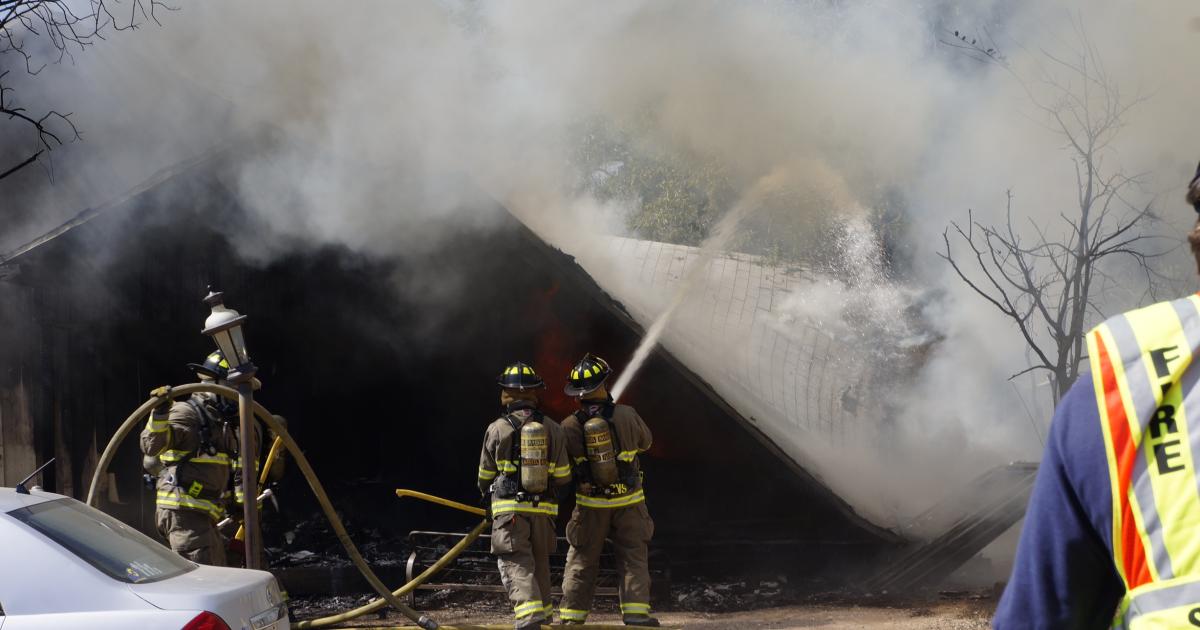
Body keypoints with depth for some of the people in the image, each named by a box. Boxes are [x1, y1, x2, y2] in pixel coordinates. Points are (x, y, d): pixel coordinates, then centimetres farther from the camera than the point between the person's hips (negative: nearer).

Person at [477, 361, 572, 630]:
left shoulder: (497, 429, -4)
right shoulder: (552, 429, 4)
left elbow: (485, 477, 7)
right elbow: (563, 477, 6)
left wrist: (488, 497, 27)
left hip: (509, 508, -4)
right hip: (544, 509, 4)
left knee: (516, 564, -7)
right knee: (539, 561, 19)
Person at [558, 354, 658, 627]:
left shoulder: (570, 426, -10)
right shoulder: (626, 415, -11)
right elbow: (645, 442, 8)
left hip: (590, 504, 1)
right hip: (628, 501, -1)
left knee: (581, 561, 10)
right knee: (633, 557, 8)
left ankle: (572, 616, 12)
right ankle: (635, 611, 1)